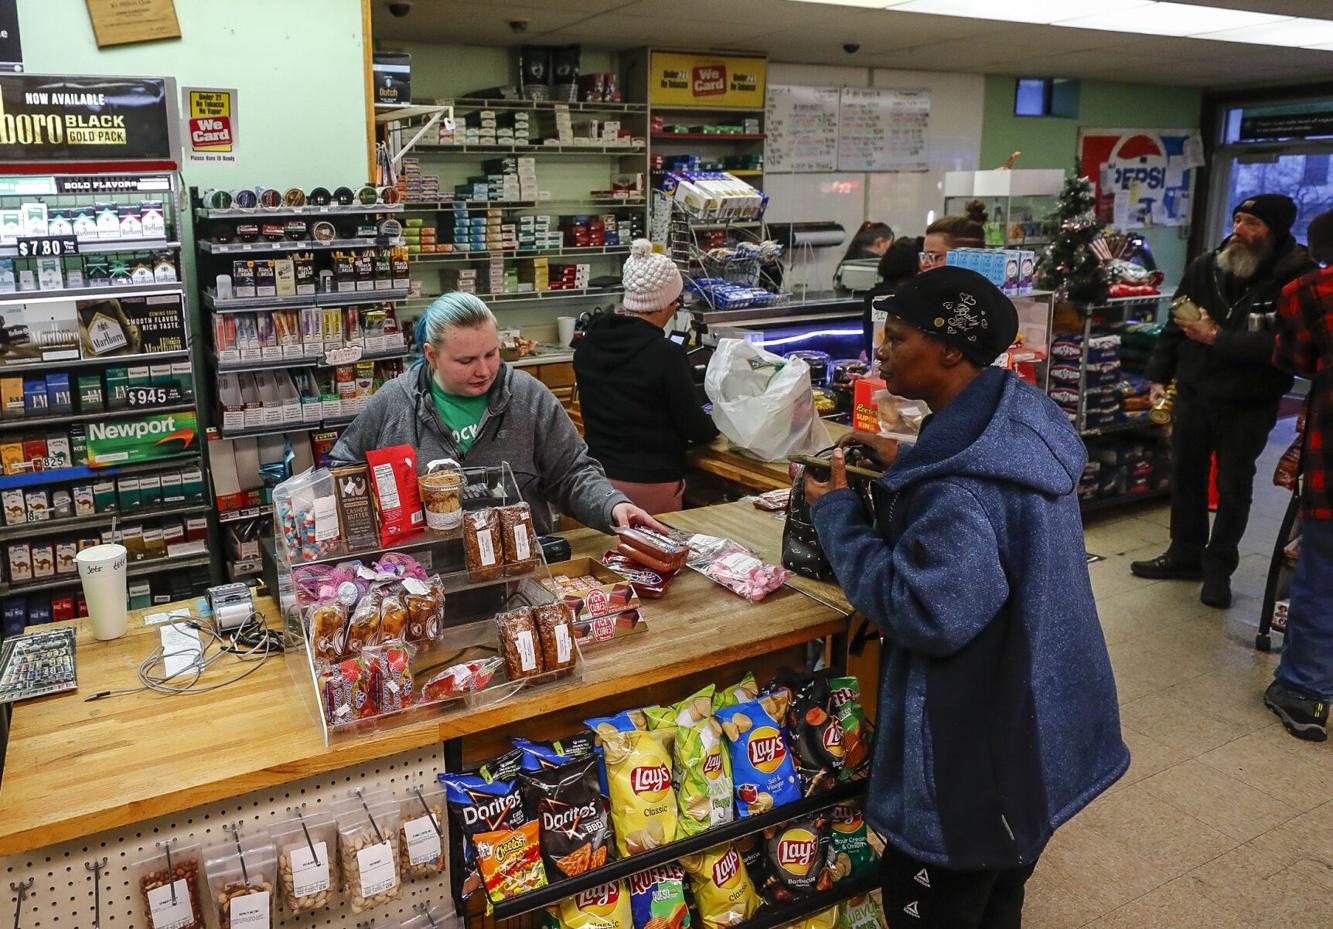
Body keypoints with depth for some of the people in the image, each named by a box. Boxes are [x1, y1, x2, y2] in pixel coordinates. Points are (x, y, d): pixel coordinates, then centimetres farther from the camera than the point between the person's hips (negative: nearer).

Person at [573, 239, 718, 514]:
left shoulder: (588, 343, -2)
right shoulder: (666, 354, -19)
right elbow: (692, 426, -10)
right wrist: (714, 427, 11)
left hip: (597, 475, 6)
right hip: (650, 482, -6)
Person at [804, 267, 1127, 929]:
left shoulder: (960, 480, -31)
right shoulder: (1019, 417, 1)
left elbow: (924, 616, -28)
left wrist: (837, 512, -20)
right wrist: (906, 468, 5)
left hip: (974, 757, -10)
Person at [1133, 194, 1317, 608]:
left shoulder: (1298, 279, -15)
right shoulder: (1205, 267, -1)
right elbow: (1175, 324, 7)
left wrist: (1217, 337, -24)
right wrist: (1160, 376, 4)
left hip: (1249, 407, -4)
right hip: (1193, 395, 4)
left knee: (1234, 488, 9)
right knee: (1186, 476, 14)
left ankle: (1219, 567, 25)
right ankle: (1185, 553, 32)